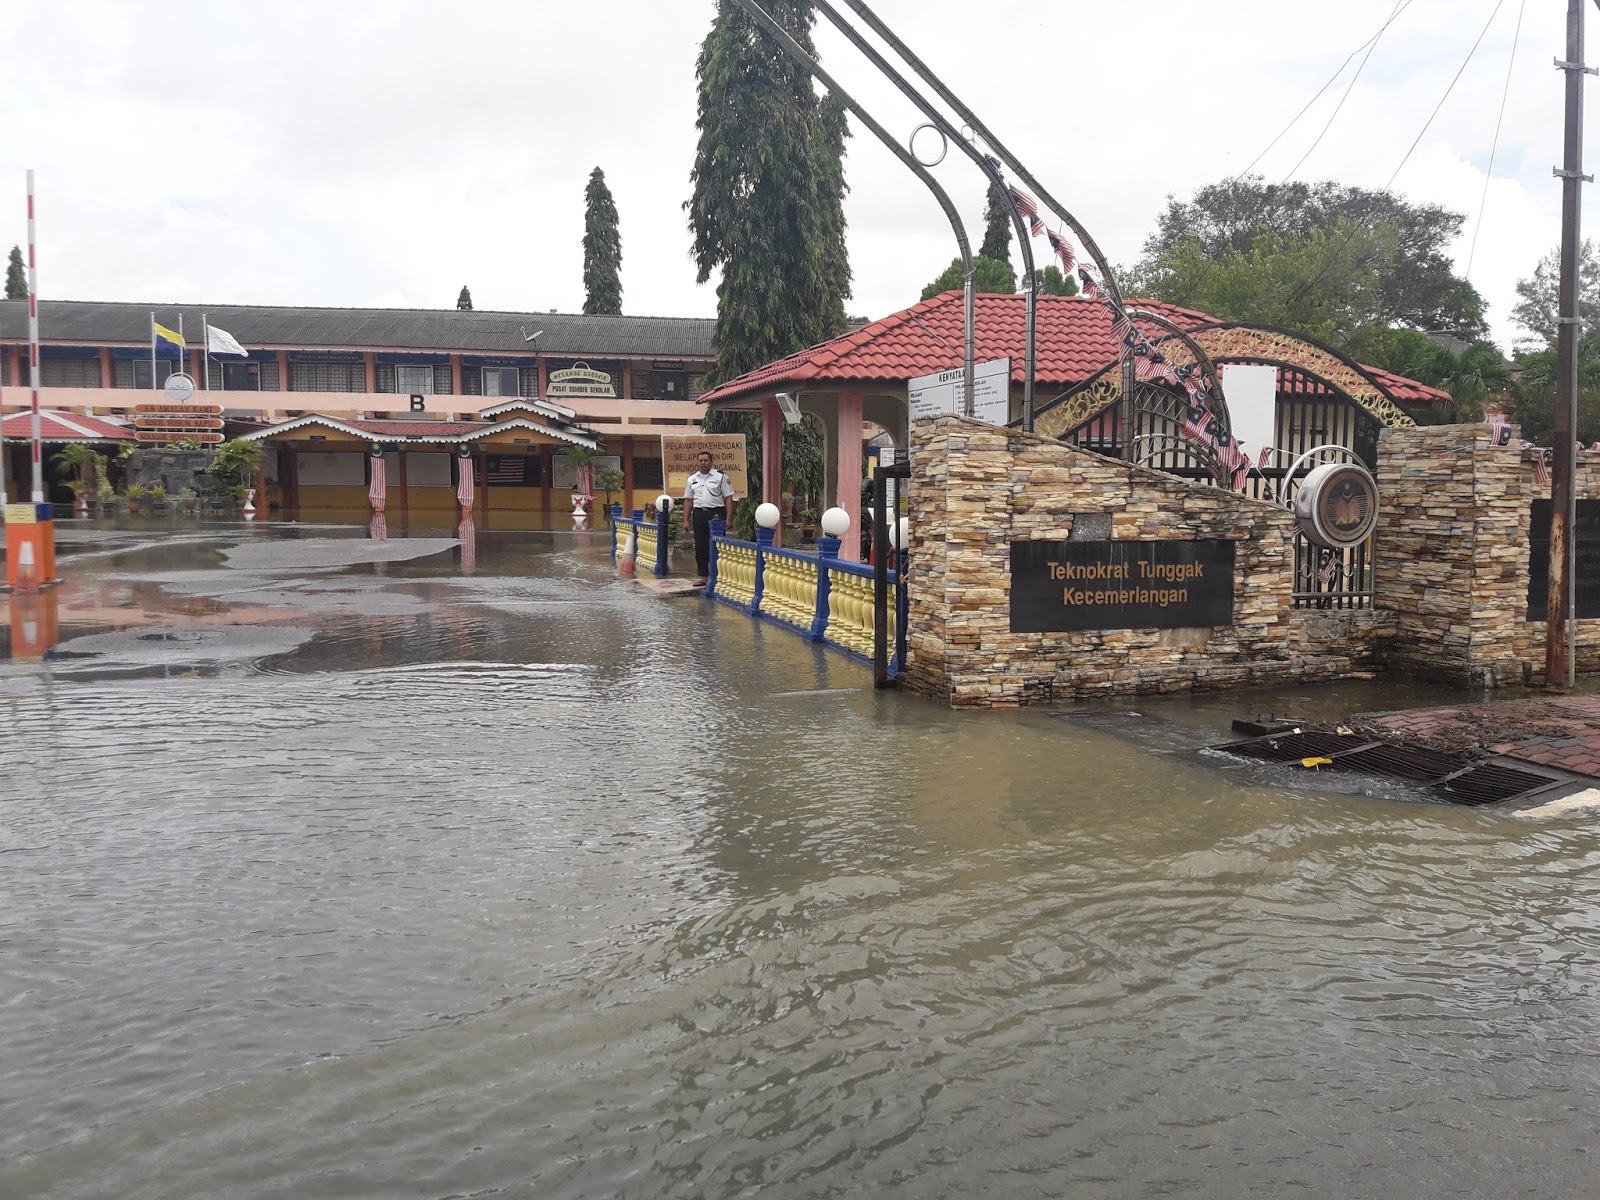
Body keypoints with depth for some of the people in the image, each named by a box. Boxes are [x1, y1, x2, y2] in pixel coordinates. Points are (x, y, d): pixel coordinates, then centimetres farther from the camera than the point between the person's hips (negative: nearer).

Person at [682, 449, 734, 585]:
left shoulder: (721, 477, -1)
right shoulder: (692, 479, 13)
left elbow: (728, 498, -4)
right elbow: (688, 500, 16)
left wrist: (728, 518, -11)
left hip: (716, 513, -5)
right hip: (699, 514, 5)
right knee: (700, 547, 6)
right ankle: (704, 576, 13)